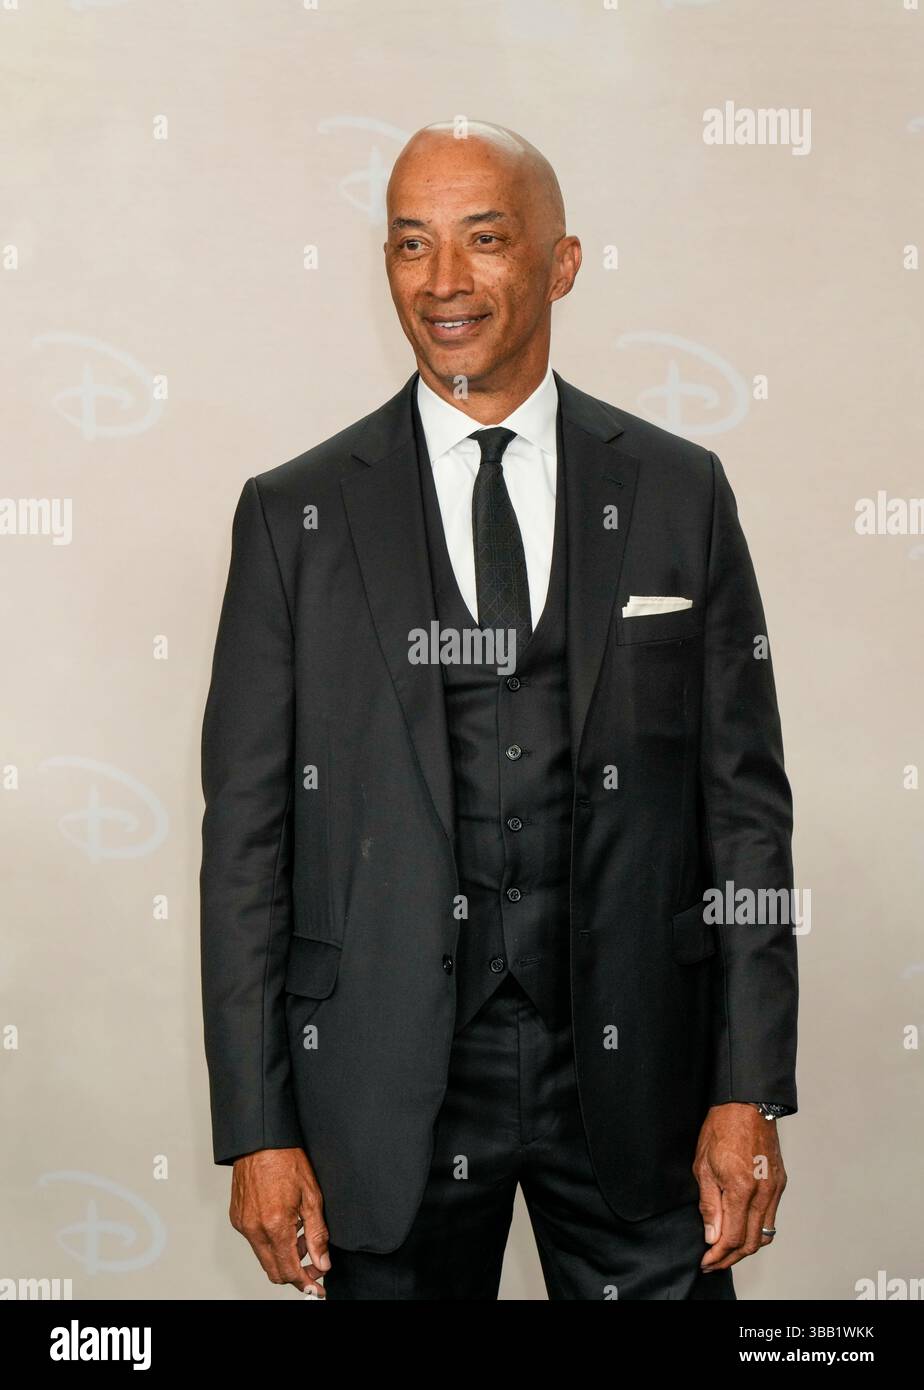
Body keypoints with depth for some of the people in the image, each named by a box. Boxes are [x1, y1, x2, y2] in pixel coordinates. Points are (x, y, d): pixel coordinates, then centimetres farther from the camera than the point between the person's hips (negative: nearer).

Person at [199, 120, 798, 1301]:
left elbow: (745, 801, 3)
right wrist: (257, 1131, -4)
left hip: (632, 1068, 1)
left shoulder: (679, 492, 4)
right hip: (388, 1075, 0)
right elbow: (246, 833, 0)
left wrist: (749, 1092, -2)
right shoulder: (294, 515, 2)